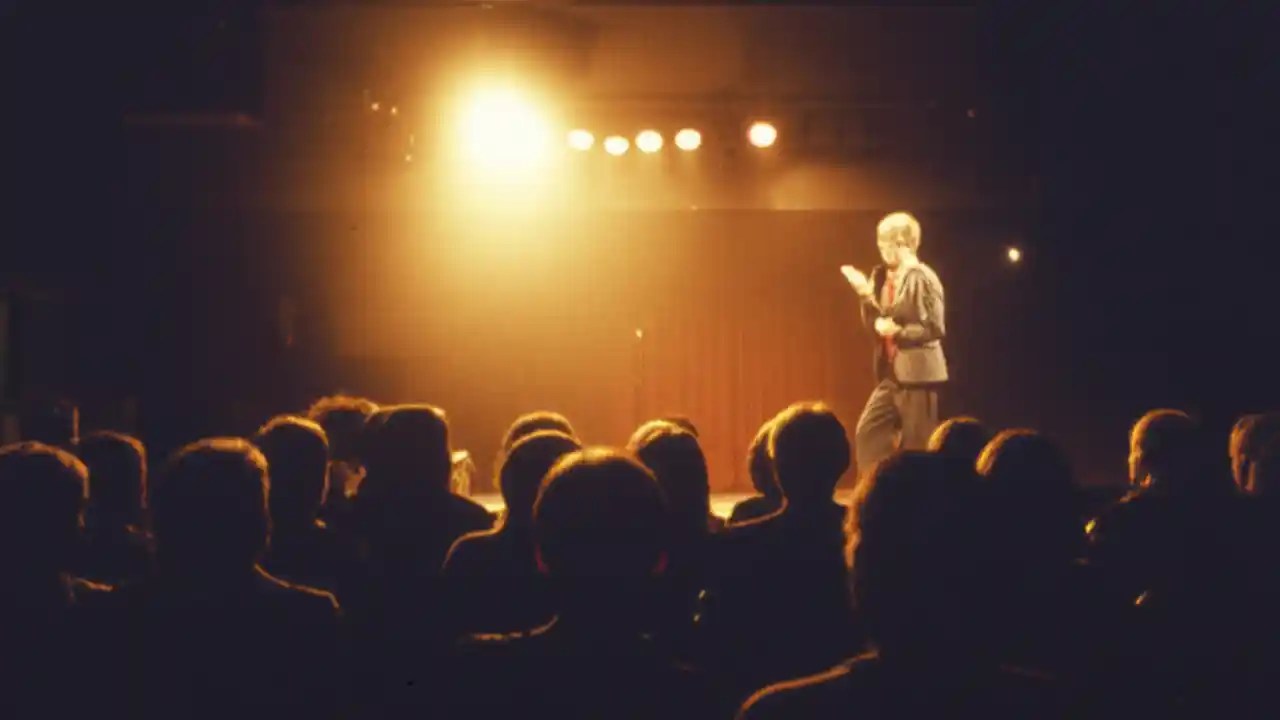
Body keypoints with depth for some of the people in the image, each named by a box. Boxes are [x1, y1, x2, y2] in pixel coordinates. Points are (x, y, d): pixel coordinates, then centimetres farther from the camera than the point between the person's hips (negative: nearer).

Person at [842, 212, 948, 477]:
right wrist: (865, 293, -4)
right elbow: (874, 323, 9)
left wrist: (898, 331, -19)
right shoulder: (883, 275, 10)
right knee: (868, 432, 5)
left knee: (917, 447, -2)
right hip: (891, 373, 8)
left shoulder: (922, 278, -14)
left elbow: (936, 329, -16)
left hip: (918, 373, -8)